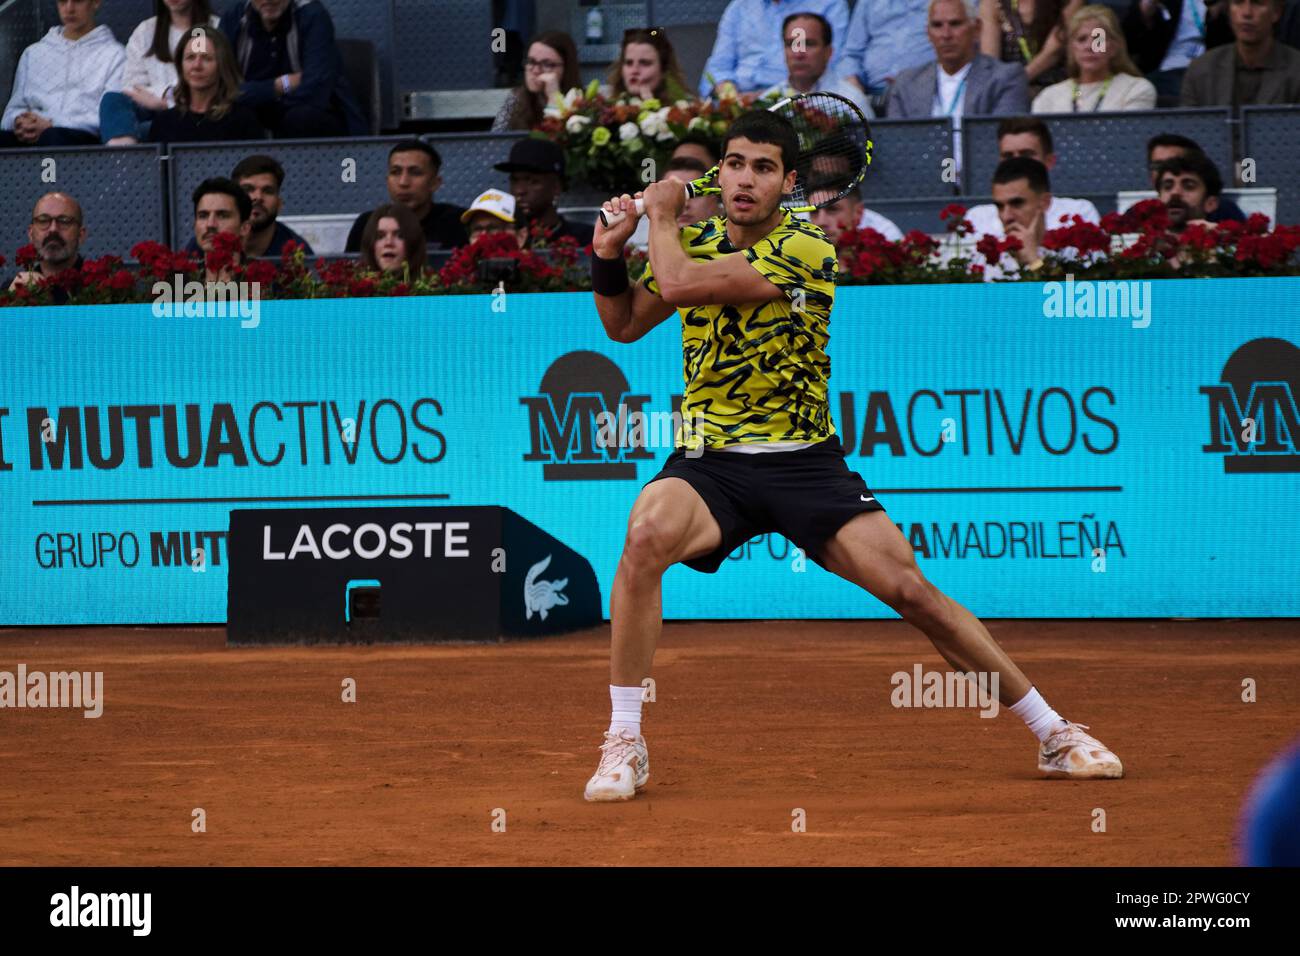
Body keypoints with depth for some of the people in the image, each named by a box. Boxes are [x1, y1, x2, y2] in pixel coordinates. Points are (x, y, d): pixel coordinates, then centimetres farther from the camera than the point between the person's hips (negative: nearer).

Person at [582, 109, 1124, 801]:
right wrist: (609, 252, 2)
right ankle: (624, 746, -21)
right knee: (646, 535, -30)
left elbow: (680, 284, -22)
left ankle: (1053, 734, 5)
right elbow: (624, 325, 20)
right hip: (708, 462, 3)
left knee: (912, 591, -12)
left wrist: (662, 212, -3)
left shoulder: (805, 252, -14)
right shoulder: (697, 241, 6)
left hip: (804, 464, -3)